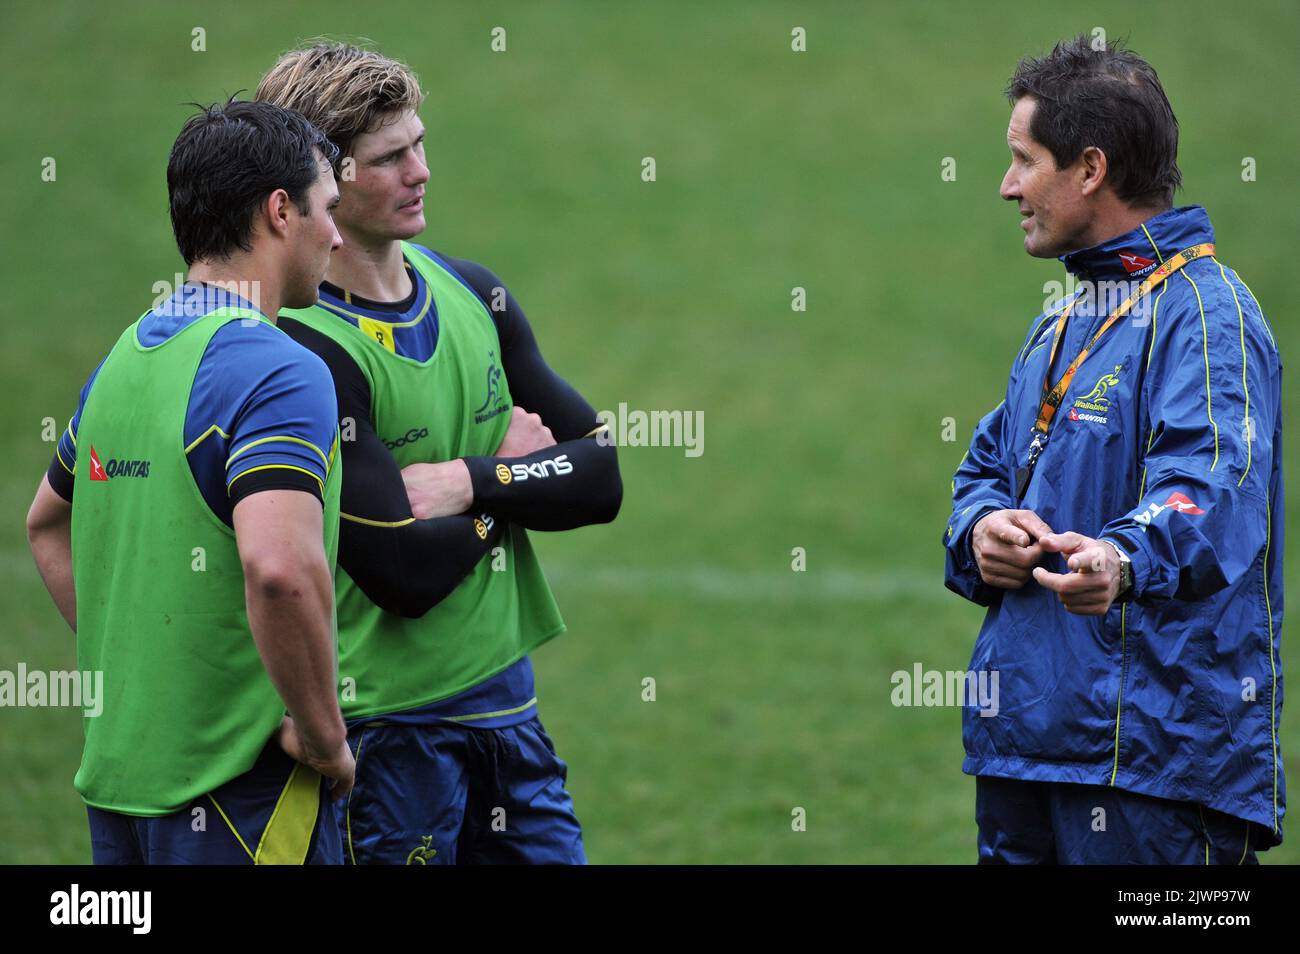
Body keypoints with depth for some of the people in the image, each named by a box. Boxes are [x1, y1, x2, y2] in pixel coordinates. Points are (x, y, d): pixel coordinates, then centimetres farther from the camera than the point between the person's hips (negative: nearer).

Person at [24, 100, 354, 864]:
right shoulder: (279, 372, -16)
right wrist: (323, 736, -18)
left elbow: (48, 523, 27)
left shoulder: (122, 360, 11)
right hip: (240, 790, -8)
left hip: (115, 775, 8)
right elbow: (280, 568, -31)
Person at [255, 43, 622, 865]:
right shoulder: (306, 349, -17)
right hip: (389, 722, -7)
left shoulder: (473, 293, 7)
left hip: (505, 694, 7)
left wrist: (470, 481, -13)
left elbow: (602, 478, 4)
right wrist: (520, 473, -5)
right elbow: (409, 573, -21)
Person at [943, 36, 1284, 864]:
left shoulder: (1206, 314, -11)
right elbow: (989, 466, 24)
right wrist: (980, 529, -1)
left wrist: (1122, 559, -49)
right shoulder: (1059, 328, 21)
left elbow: (1211, 487, -28)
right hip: (1024, 733, 9)